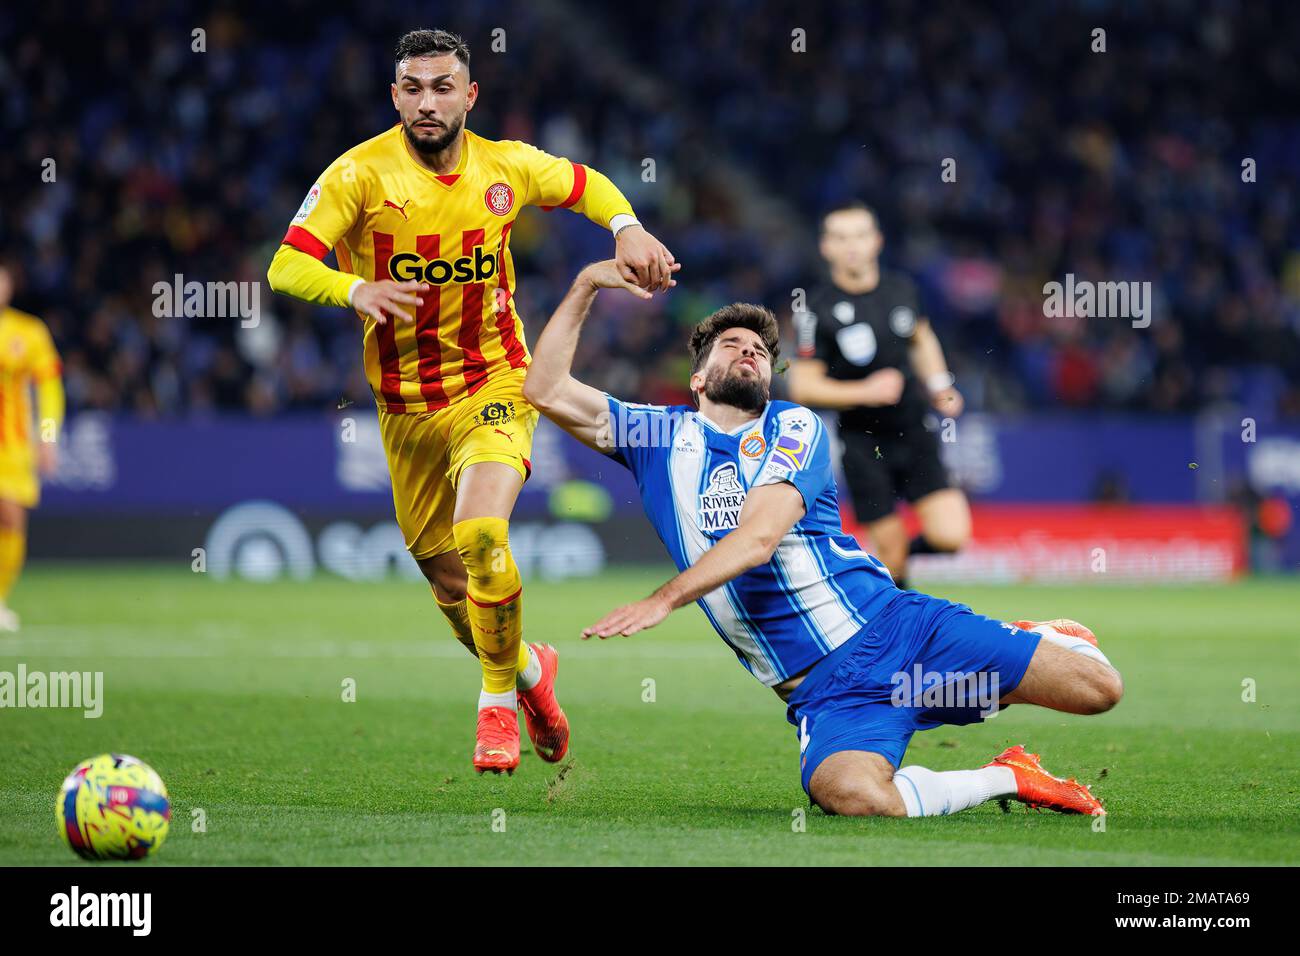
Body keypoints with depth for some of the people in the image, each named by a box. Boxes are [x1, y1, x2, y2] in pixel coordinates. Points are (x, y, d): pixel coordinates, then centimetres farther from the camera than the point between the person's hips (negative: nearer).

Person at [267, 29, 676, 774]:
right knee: (446, 575, 10)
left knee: (481, 536, -26)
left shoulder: (506, 167, -4)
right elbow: (287, 266, -19)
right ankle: (528, 668, 41)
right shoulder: (363, 174, -12)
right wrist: (356, 289, -38)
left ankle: (498, 701, -5)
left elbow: (586, 184, 17)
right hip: (405, 405, 1)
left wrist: (627, 227, -4)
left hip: (493, 385, -1)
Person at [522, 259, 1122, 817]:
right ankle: (1006, 777, -10)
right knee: (851, 795, -38)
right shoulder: (659, 436, 13)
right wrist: (585, 285, 0)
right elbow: (546, 389, 7)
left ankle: (1039, 642, 27)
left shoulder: (793, 426, 3)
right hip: (823, 691, 0)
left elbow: (760, 535, -14)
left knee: (1096, 687, -12)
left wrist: (666, 598, -25)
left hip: (894, 624, 0)